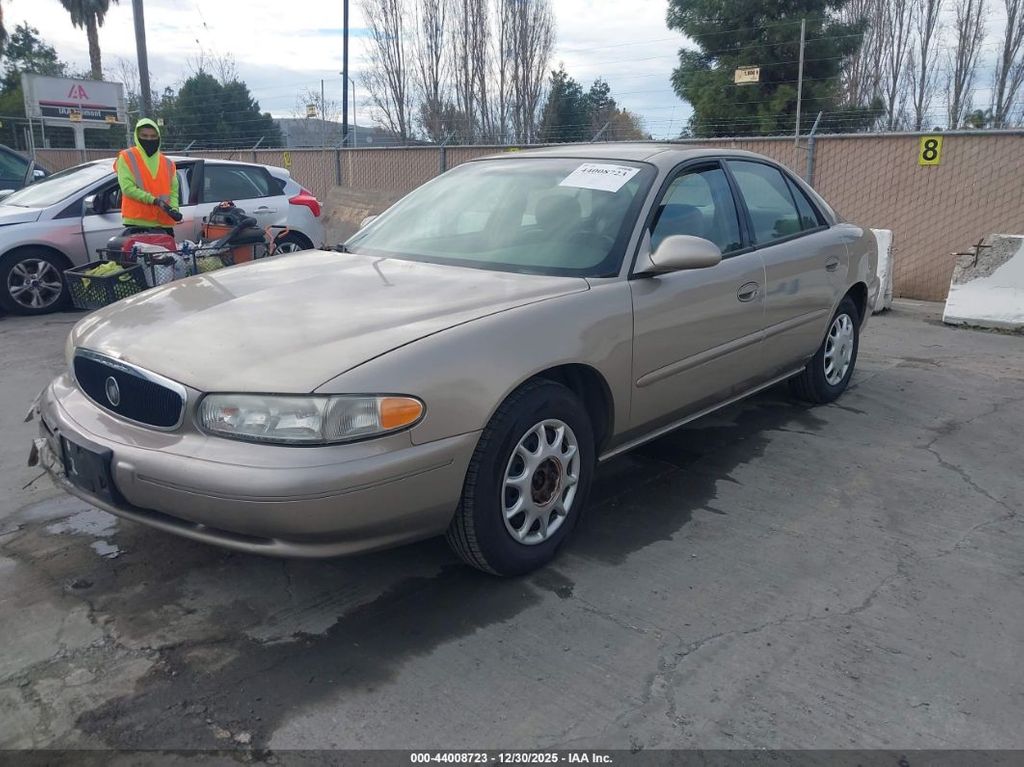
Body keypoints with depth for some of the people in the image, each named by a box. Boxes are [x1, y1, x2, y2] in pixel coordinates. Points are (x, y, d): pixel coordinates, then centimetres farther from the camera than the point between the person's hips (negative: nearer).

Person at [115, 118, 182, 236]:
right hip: (136, 223, -4)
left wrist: (174, 209, -8)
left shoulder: (168, 163, 17)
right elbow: (127, 187, -7)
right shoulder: (127, 157, 4)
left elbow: (173, 191, 13)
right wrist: (153, 200, -16)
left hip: (163, 224, 4)